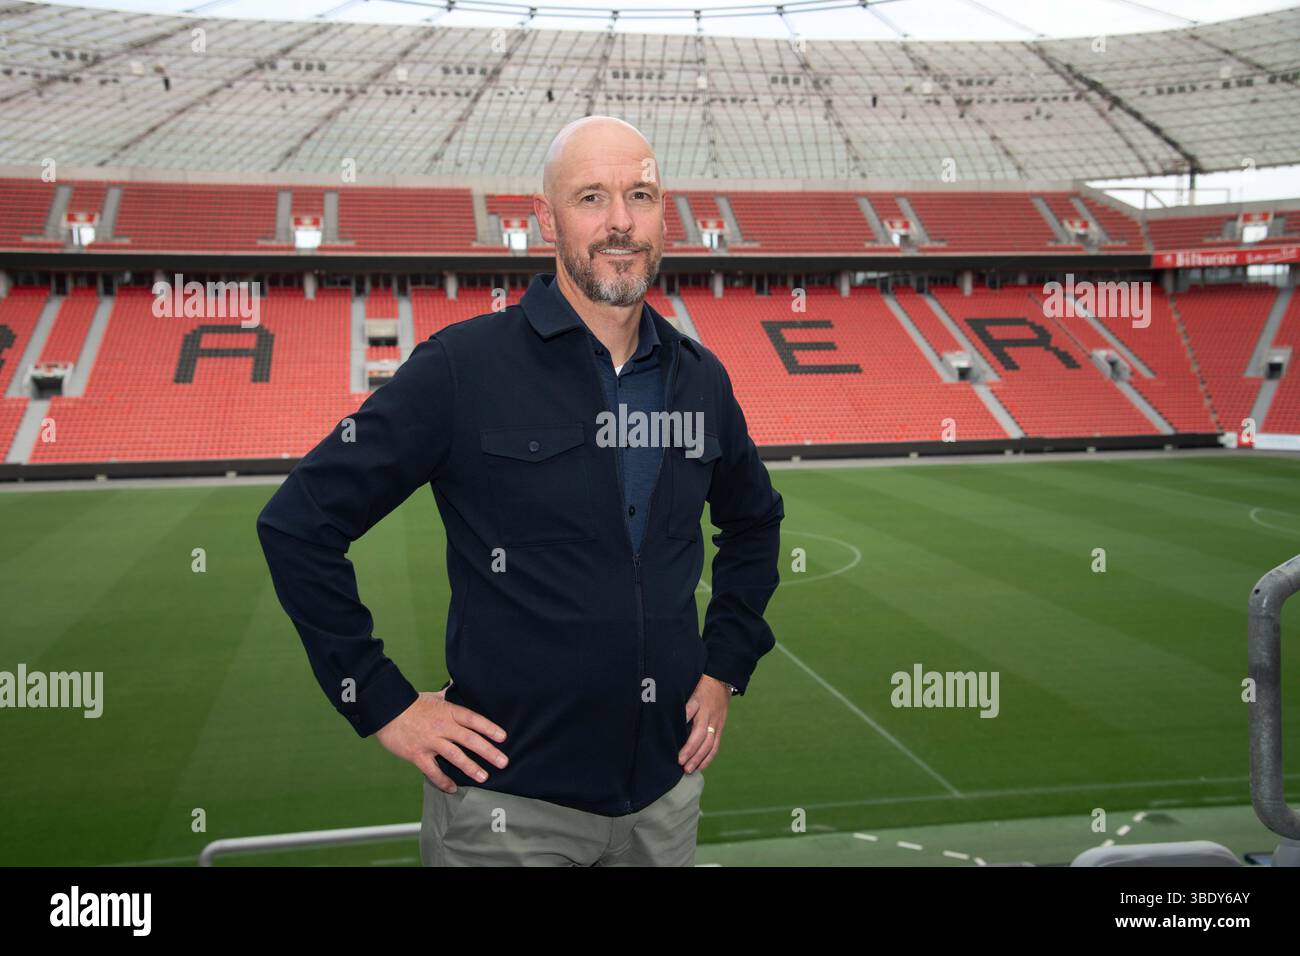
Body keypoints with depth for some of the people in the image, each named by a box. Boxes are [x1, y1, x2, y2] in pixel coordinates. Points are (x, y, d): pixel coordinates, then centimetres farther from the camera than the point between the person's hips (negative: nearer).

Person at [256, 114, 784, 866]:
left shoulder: (700, 379, 3)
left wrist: (726, 667, 11)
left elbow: (754, 520, 20)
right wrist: (384, 703, -10)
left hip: (664, 792, 5)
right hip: (510, 804, -5)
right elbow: (297, 524, -10)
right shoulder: (462, 366, -13)